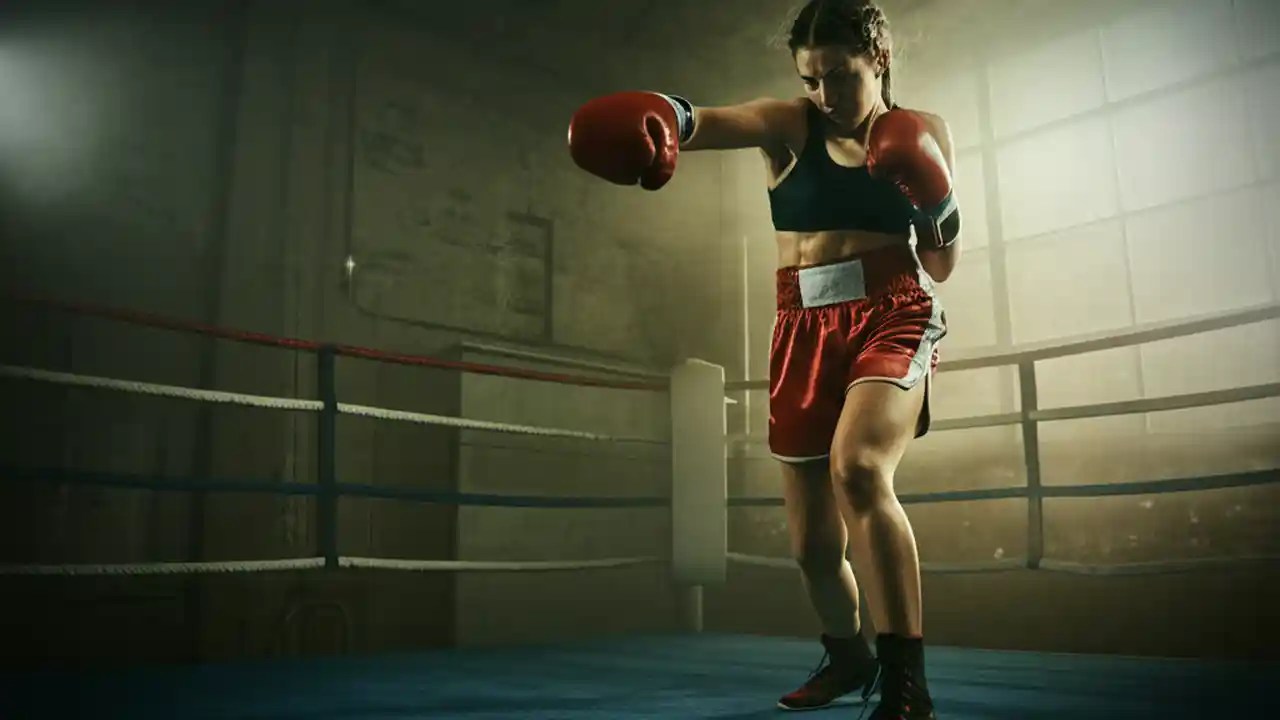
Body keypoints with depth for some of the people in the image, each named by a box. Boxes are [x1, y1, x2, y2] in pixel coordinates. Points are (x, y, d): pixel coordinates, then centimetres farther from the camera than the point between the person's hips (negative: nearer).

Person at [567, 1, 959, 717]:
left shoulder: (924, 132, 6)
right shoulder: (790, 125, 2)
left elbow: (943, 263, 10)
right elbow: (720, 120, -23)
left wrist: (938, 202, -9)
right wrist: (670, 119, -45)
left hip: (893, 316, -2)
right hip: (806, 331, 2)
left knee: (856, 467, -33)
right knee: (813, 541, 7)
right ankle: (847, 654, 36)